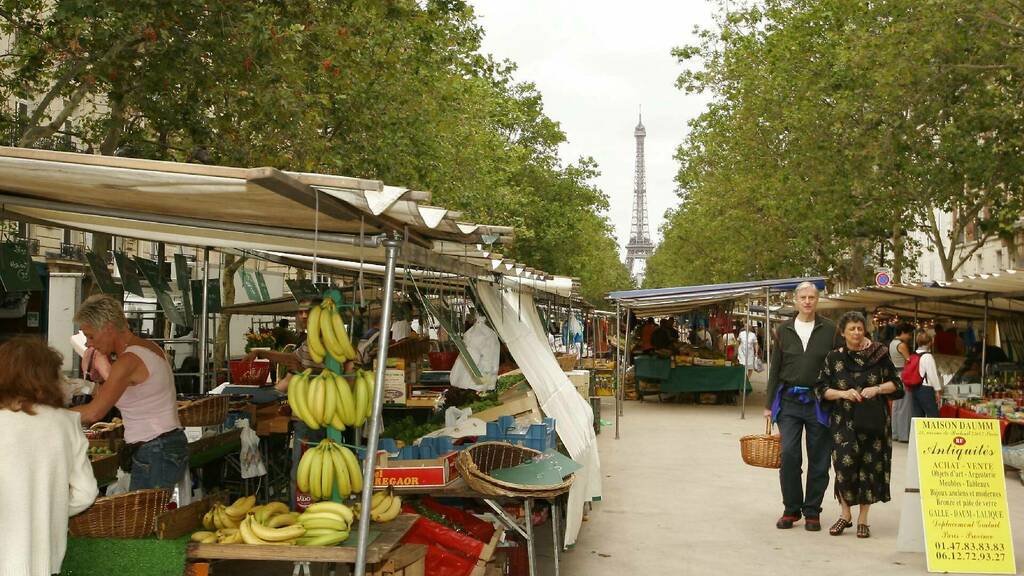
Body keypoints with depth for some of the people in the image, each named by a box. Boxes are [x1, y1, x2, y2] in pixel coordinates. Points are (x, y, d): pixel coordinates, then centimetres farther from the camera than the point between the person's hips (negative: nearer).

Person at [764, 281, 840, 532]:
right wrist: (769, 403, 9)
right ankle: (791, 509, 9)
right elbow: (775, 368, 12)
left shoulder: (830, 329, 2)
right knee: (789, 454, -5)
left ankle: (812, 511, 16)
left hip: (819, 401, -1)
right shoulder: (784, 330, 8)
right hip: (789, 400, 1)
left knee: (818, 459, 4)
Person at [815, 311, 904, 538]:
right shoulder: (833, 358, 5)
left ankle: (863, 519, 15)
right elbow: (821, 389, 3)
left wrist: (878, 389, -10)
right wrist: (843, 393, -13)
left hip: (873, 421, 1)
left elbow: (896, 384, 8)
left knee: (870, 467, 2)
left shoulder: (878, 355, 4)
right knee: (844, 465, -11)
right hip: (844, 422, 0)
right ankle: (845, 514, 10)